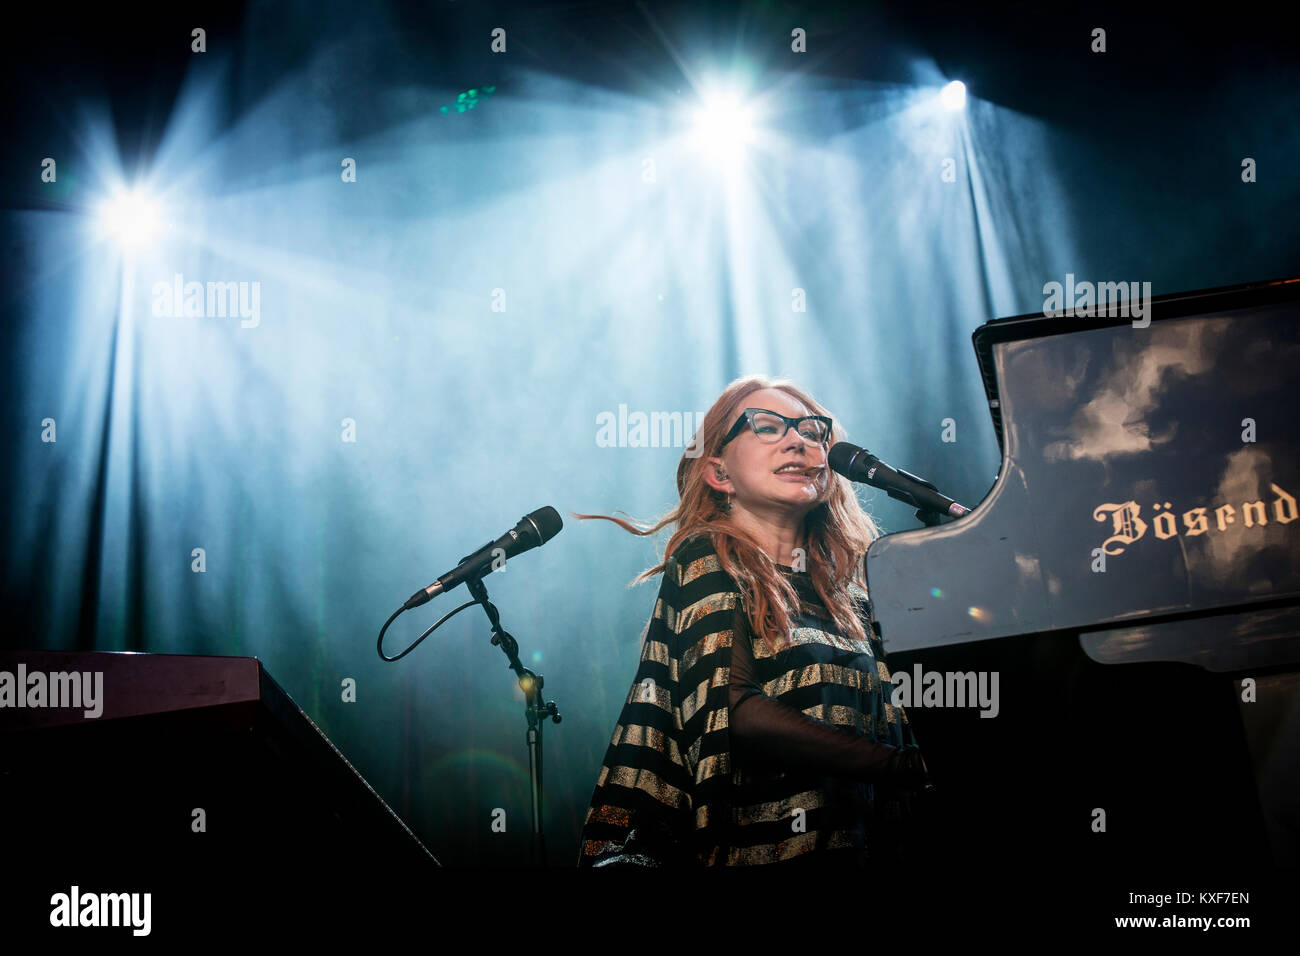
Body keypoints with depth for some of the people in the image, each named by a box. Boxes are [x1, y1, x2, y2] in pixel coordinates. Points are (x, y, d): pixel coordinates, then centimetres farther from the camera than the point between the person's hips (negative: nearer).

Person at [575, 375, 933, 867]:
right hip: (759, 849, -3)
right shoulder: (707, 560, 0)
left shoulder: (847, 582, 17)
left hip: (856, 845, 4)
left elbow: (889, 720, 14)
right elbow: (731, 710, -14)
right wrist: (908, 765, -17)